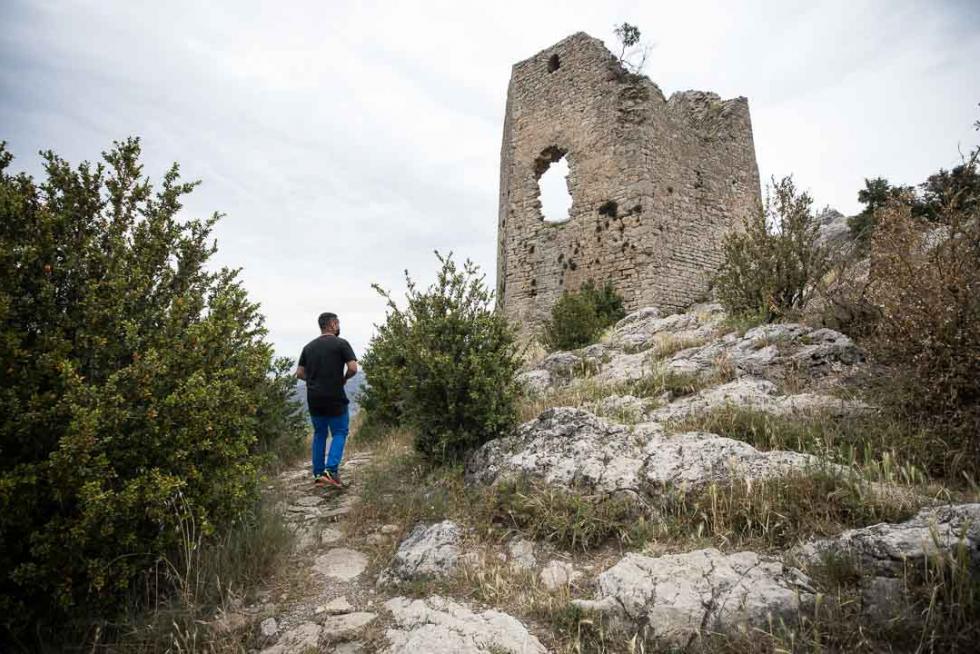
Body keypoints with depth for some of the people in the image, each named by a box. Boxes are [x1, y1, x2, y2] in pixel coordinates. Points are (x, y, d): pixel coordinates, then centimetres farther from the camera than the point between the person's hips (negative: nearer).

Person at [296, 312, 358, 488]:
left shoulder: (309, 346, 10)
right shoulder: (341, 343, -6)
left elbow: (300, 373, 8)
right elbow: (353, 368, -15)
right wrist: (344, 379, 3)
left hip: (314, 398, 5)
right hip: (335, 398, -5)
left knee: (319, 434, 16)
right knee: (339, 433, 6)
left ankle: (318, 475, 16)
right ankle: (331, 470, -9)